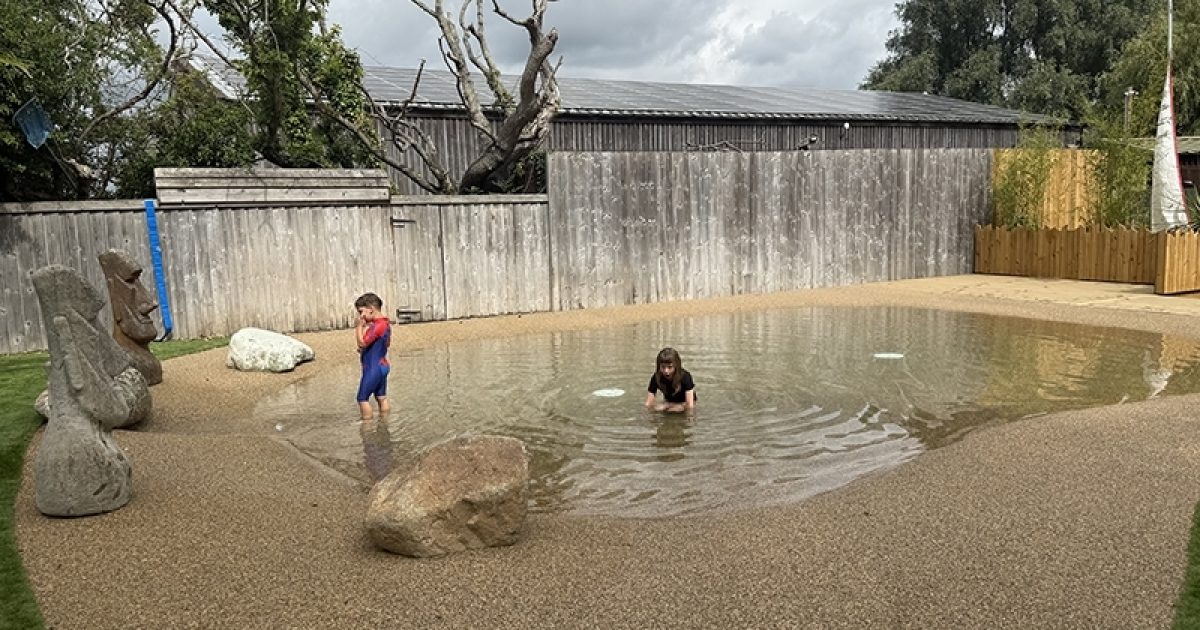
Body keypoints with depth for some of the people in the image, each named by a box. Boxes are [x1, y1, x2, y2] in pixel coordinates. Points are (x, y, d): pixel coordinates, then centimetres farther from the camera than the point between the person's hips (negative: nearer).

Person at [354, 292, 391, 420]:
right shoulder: (385, 323, 7)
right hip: (383, 366, 10)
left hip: (373, 368, -10)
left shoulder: (377, 326, -23)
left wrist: (360, 325, -17)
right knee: (381, 397, 15)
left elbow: (362, 342, -24)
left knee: (363, 398, 1)